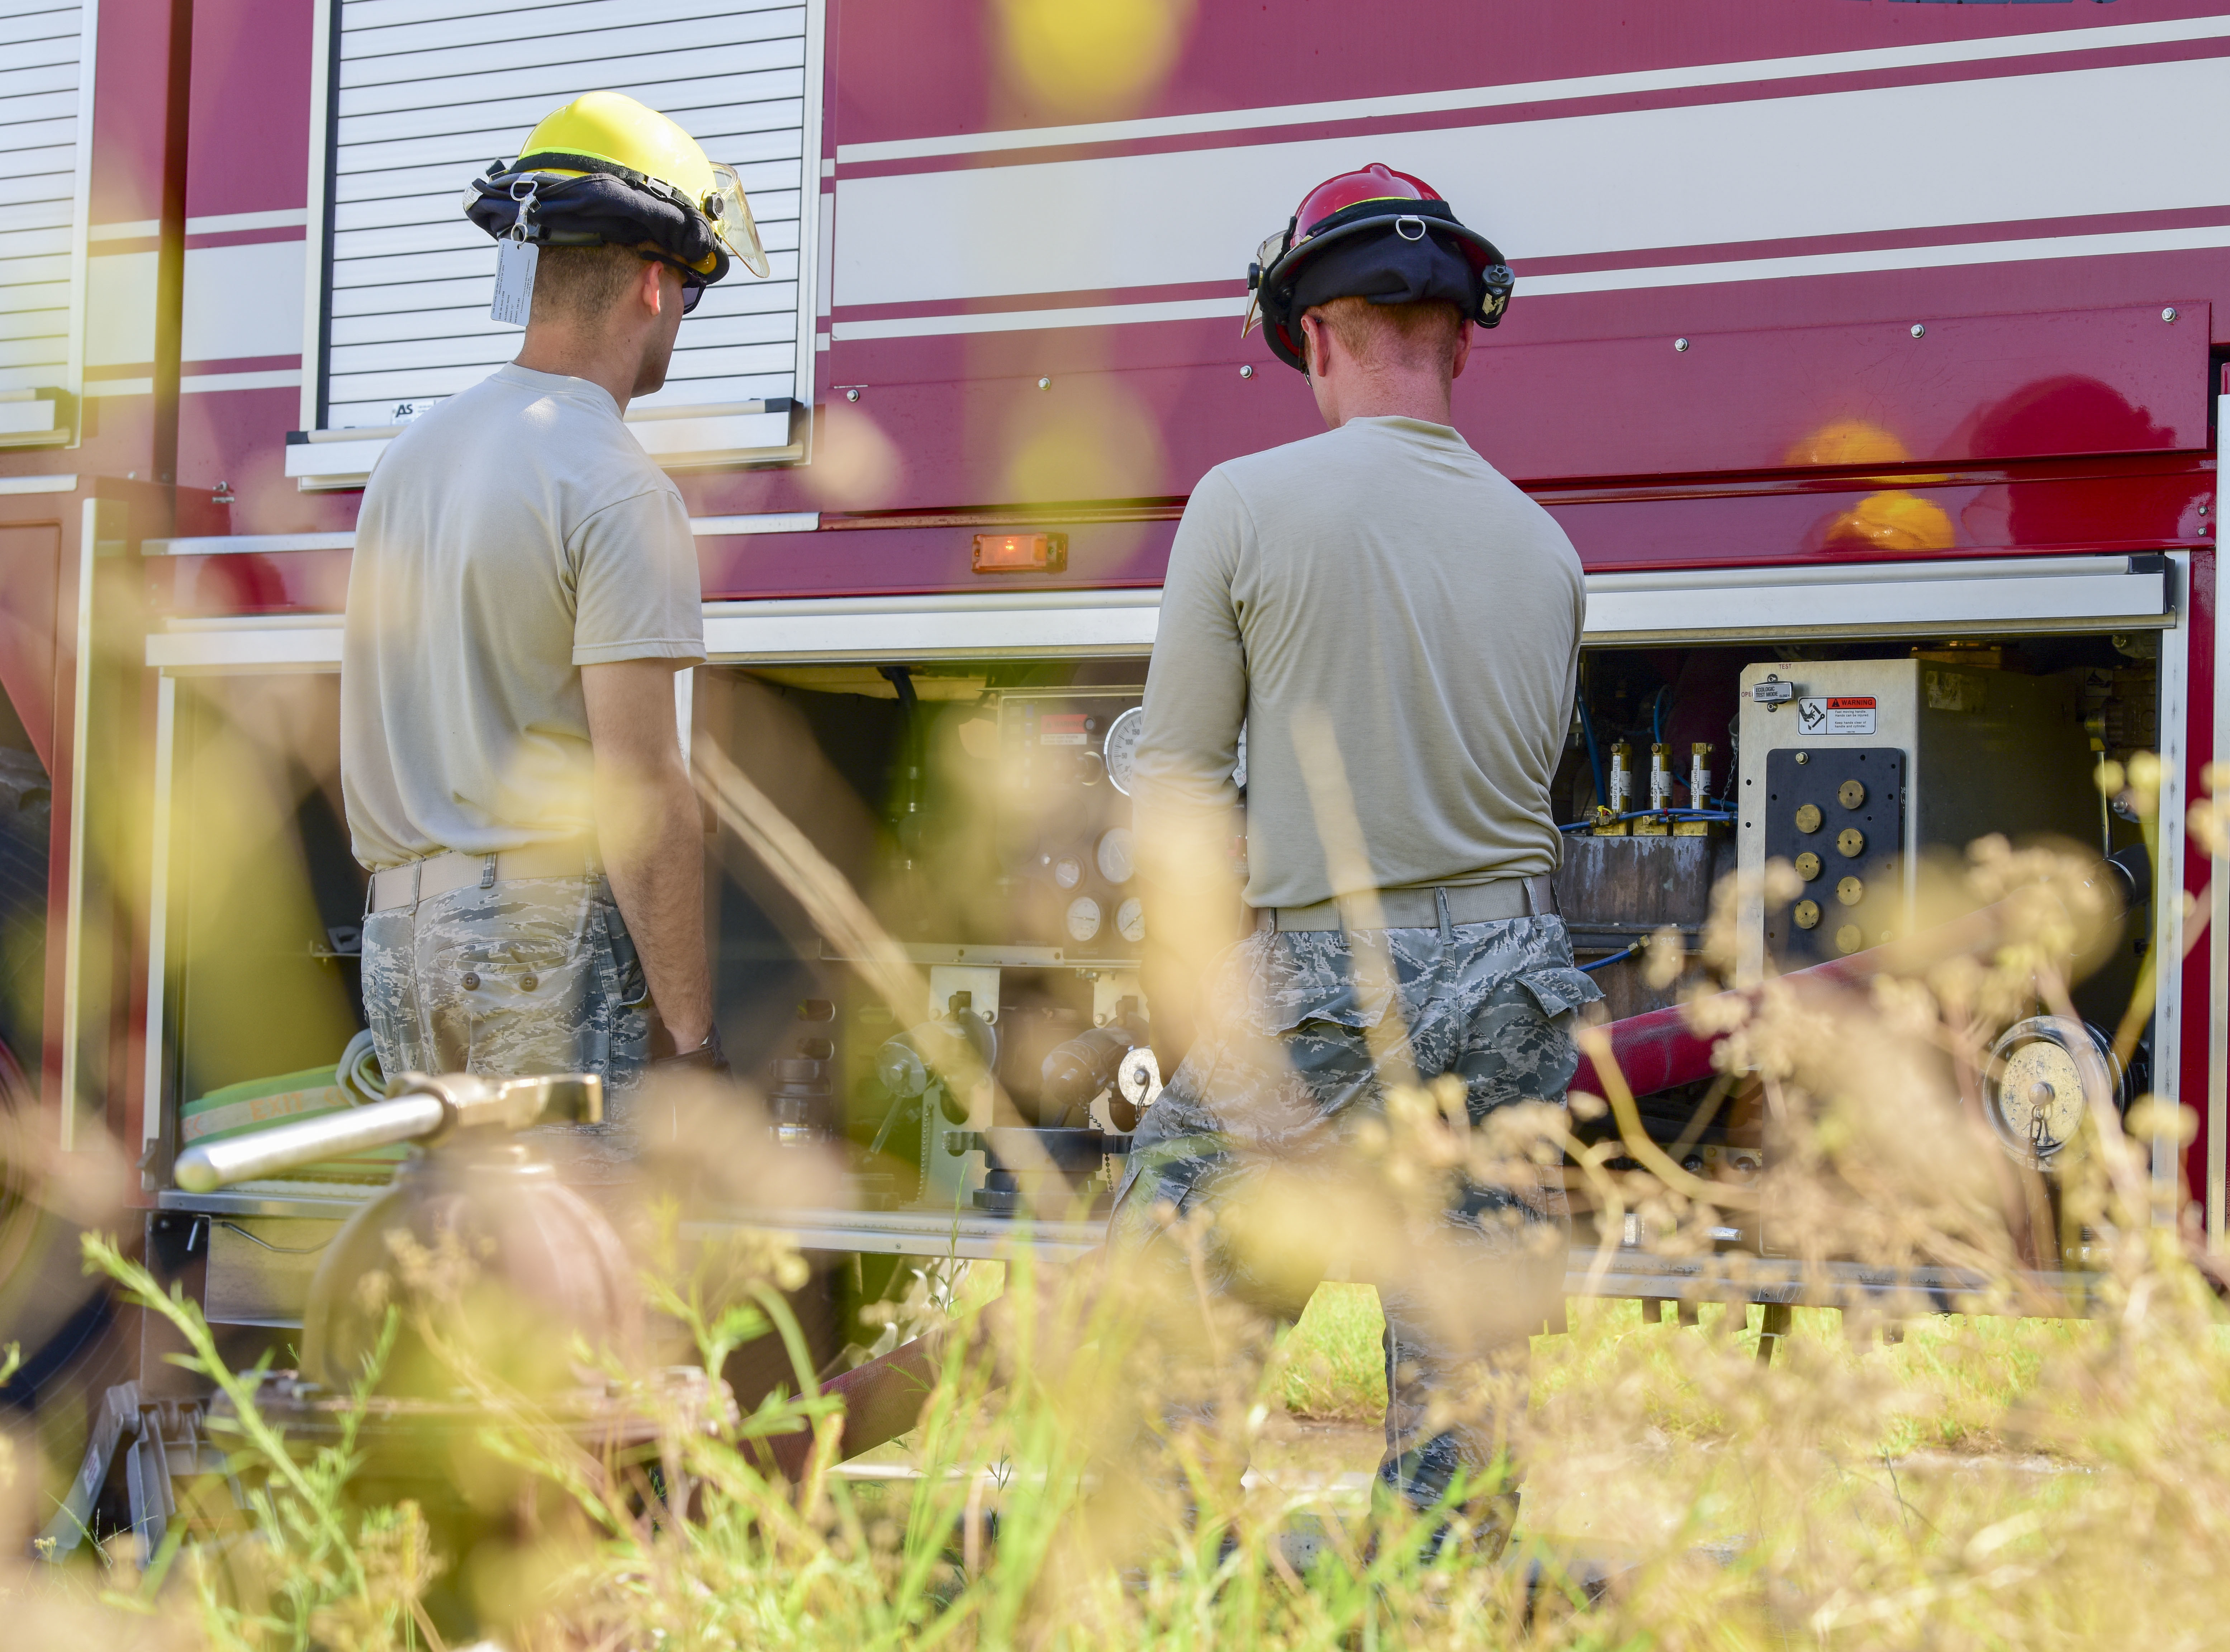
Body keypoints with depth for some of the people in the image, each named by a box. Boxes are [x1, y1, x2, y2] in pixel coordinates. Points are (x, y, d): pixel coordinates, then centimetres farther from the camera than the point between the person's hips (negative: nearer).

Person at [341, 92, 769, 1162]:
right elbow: (639, 787, -16)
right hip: (547, 919, -8)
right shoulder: (616, 487, -12)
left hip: (400, 922, 8)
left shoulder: (411, 454, 13)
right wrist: (690, 1033, -13)